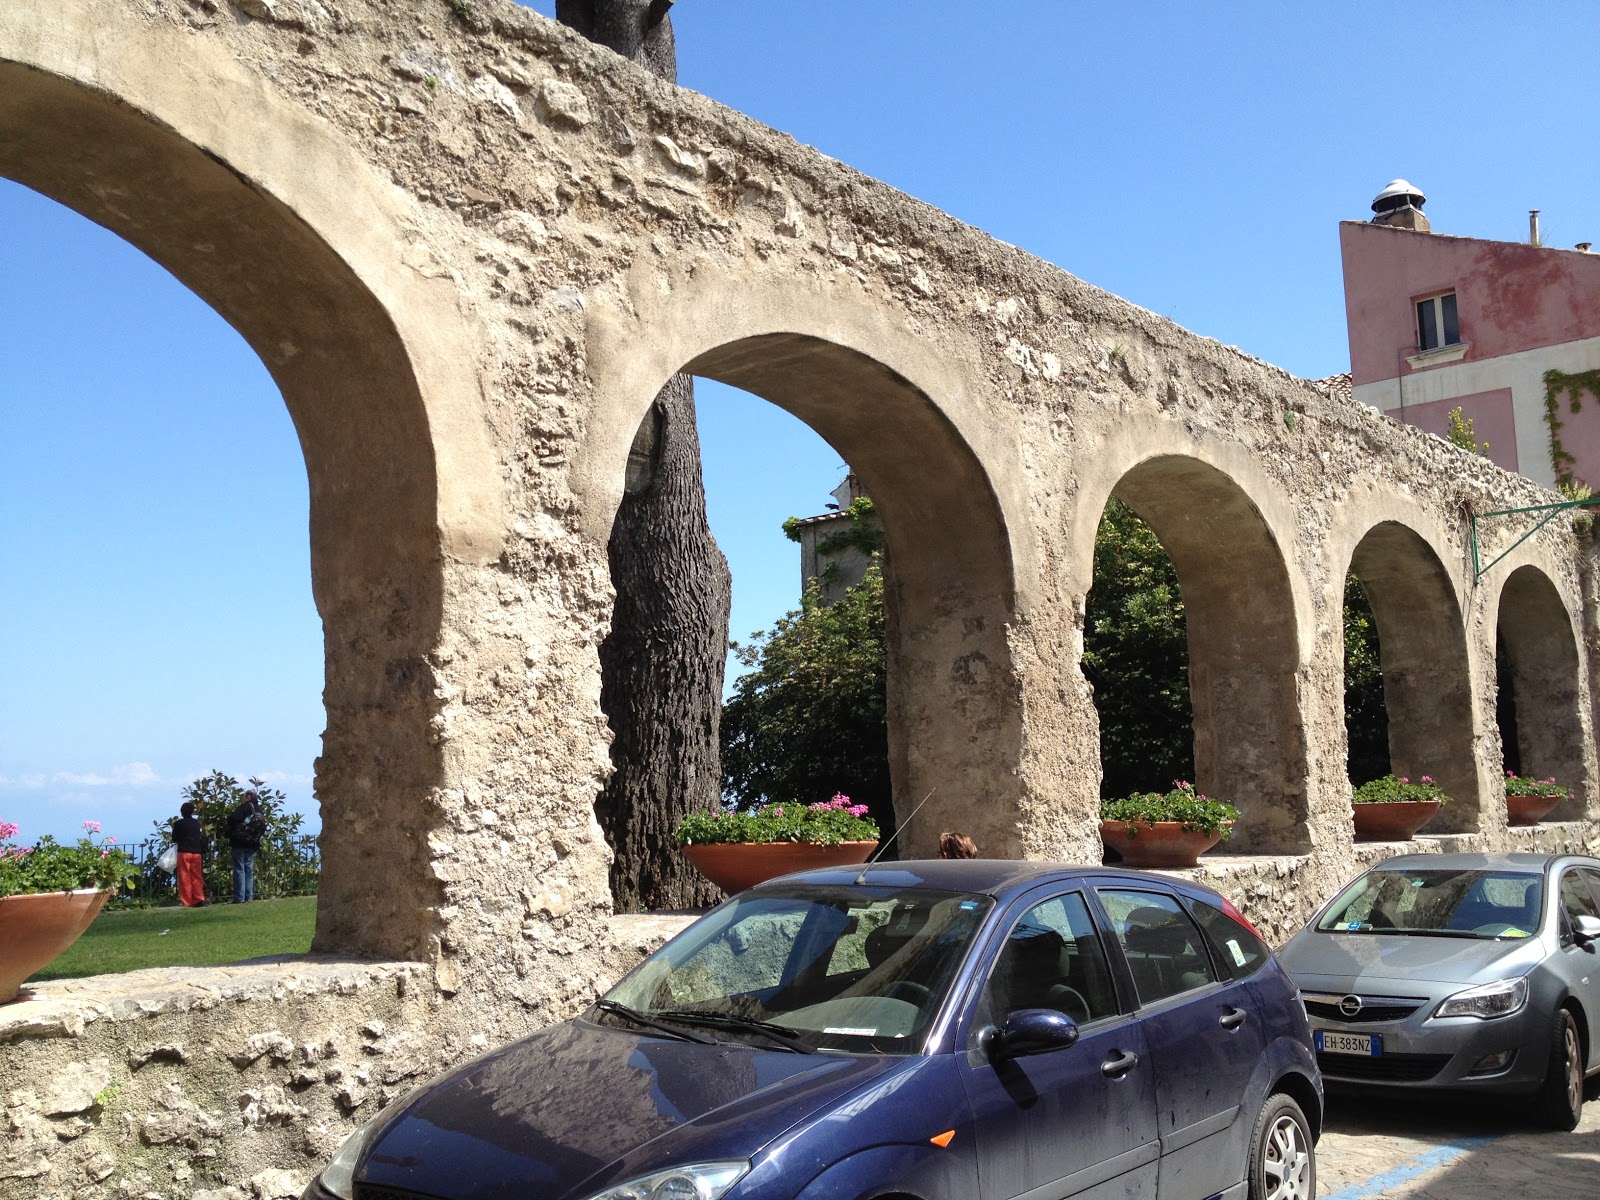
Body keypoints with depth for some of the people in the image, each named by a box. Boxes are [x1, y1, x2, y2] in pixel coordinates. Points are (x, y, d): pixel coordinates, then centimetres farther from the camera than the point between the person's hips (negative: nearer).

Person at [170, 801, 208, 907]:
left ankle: (186, 902, -1)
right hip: (196, 852, 3)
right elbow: (202, 838, 9)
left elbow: (174, 839, 6)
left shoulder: (178, 823, -2)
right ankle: (199, 899, -4)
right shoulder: (197, 823, 6)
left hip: (184, 852, -3)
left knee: (185, 878, 1)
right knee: (196, 877, 8)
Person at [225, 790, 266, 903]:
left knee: (239, 870, -4)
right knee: (249, 870, 10)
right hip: (253, 845, 6)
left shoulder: (245, 807, -9)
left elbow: (232, 819, -16)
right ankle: (249, 897, 9)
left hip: (240, 844, -6)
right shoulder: (259, 810, 13)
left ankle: (239, 898, -6)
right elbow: (263, 829, 16)